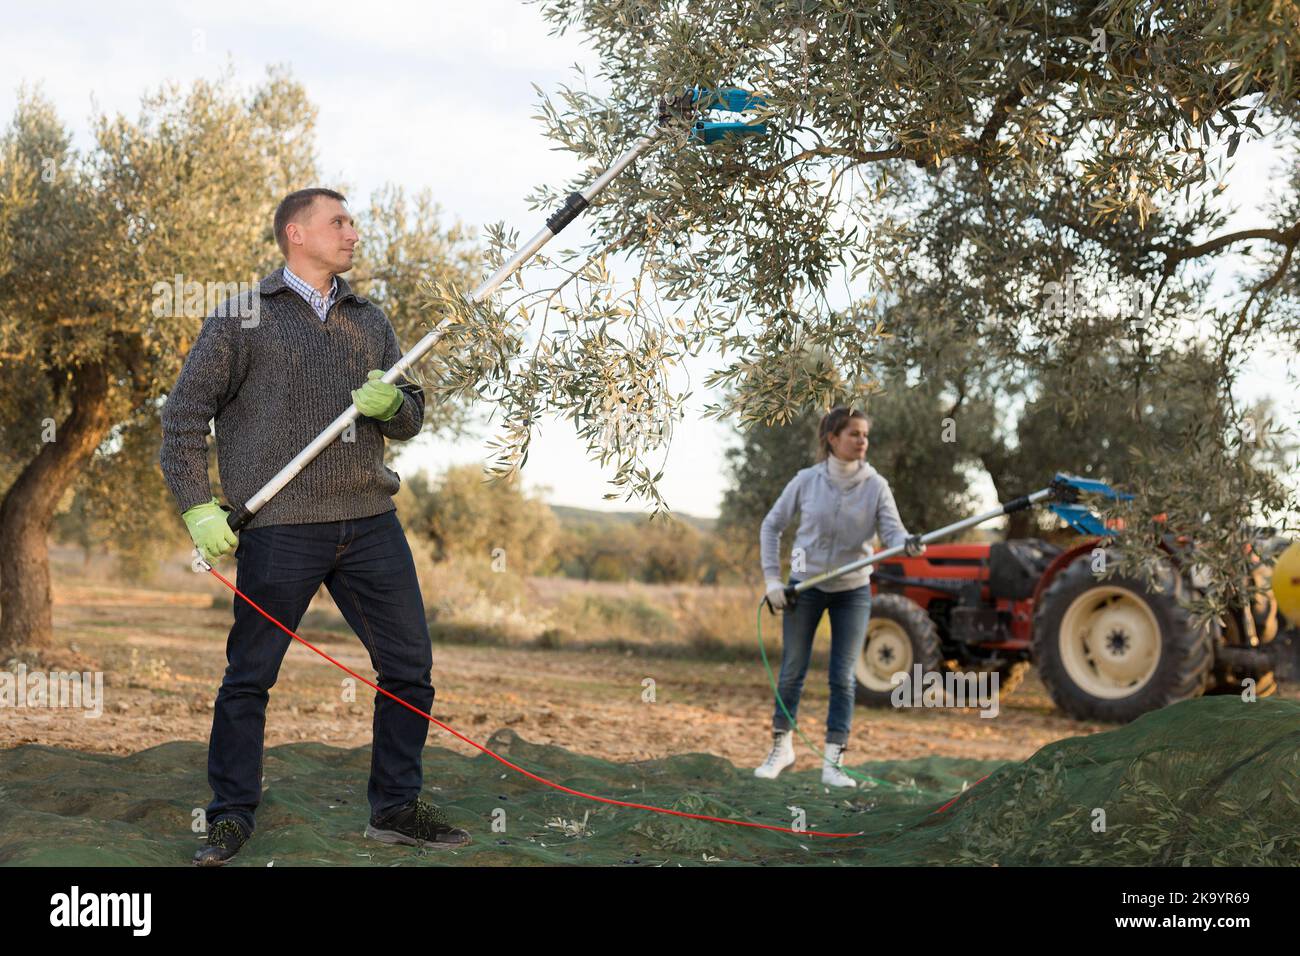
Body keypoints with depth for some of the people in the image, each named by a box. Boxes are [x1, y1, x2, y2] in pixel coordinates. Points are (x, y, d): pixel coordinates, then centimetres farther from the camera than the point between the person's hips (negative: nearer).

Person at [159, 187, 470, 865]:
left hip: (371, 523, 5)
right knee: (249, 675, 0)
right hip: (278, 529, -4)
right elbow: (183, 417, 1)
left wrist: (391, 404, -7)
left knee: (410, 668, 5)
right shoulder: (241, 319, 3)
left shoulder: (369, 320, 18)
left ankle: (395, 808, 19)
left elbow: (411, 419, 17)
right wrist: (198, 508, -10)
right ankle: (230, 817, 15)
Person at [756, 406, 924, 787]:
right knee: (792, 671, 6)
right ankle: (781, 747, 25)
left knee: (843, 677, 0)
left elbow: (892, 529, -20)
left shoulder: (875, 485, -8)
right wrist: (772, 579, -5)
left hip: (853, 591, 0)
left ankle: (833, 762, 7)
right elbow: (771, 526, 1)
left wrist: (908, 542, -43)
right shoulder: (806, 480, -9)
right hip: (805, 587, 0)